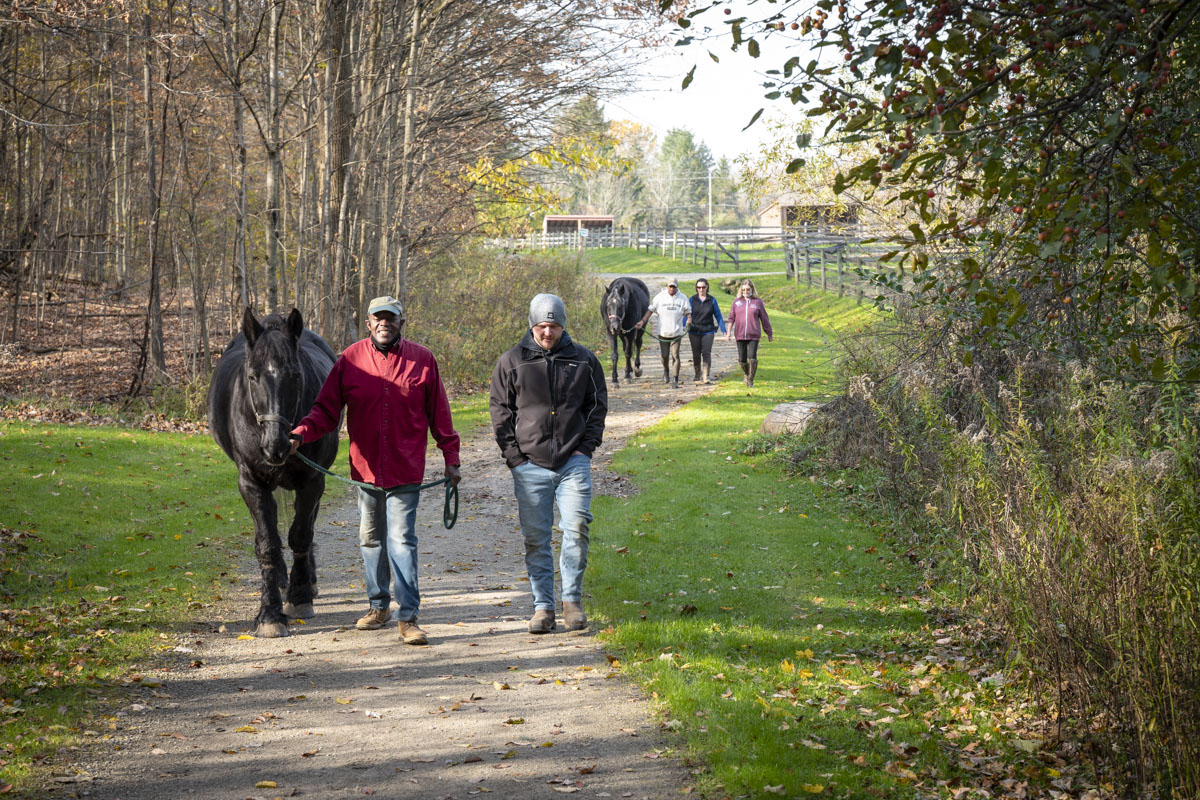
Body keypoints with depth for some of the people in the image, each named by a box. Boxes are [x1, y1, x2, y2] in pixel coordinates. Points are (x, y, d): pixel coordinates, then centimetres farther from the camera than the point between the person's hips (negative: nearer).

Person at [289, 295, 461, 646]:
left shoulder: (422, 360, -2)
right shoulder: (350, 360, -1)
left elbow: (439, 415, 4)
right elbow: (326, 410, -1)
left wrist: (451, 459, 3)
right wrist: (301, 433, -18)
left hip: (405, 469, -3)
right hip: (366, 468, 3)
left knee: (401, 540, -8)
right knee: (370, 539, 15)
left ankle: (408, 617, -6)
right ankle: (378, 605, 30)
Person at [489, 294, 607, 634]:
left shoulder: (584, 360, 7)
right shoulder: (511, 362, 4)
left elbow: (597, 405, 14)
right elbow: (500, 410, 7)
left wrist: (587, 447, 3)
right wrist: (512, 453, -1)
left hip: (573, 461, 0)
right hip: (529, 464, 0)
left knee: (576, 527, -11)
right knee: (535, 538, 2)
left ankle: (572, 599, 3)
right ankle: (543, 606, 11)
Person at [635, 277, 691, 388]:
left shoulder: (683, 299, -2)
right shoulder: (660, 297, -2)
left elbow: (688, 312, 5)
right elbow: (650, 310, 3)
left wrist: (688, 322, -15)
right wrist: (642, 321, -6)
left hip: (676, 332, -1)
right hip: (663, 332, 1)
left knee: (675, 355, -8)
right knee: (664, 355, 7)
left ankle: (675, 380, -4)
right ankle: (666, 371, 39)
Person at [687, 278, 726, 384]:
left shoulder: (712, 300, 3)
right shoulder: (692, 299, 3)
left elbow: (718, 315, 6)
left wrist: (723, 329, 1)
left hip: (708, 331, -1)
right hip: (694, 331, 1)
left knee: (706, 353, -11)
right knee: (696, 354, 8)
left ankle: (706, 377, -15)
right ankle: (697, 375, 27)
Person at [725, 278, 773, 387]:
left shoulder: (758, 302, 3)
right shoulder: (736, 302, 7)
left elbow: (764, 319, 8)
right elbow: (731, 317, 7)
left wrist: (770, 334, 12)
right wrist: (729, 332, -3)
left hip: (754, 335, -2)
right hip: (740, 335, 2)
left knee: (752, 358, -13)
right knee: (742, 359, 8)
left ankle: (751, 380, -2)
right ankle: (746, 375, 34)